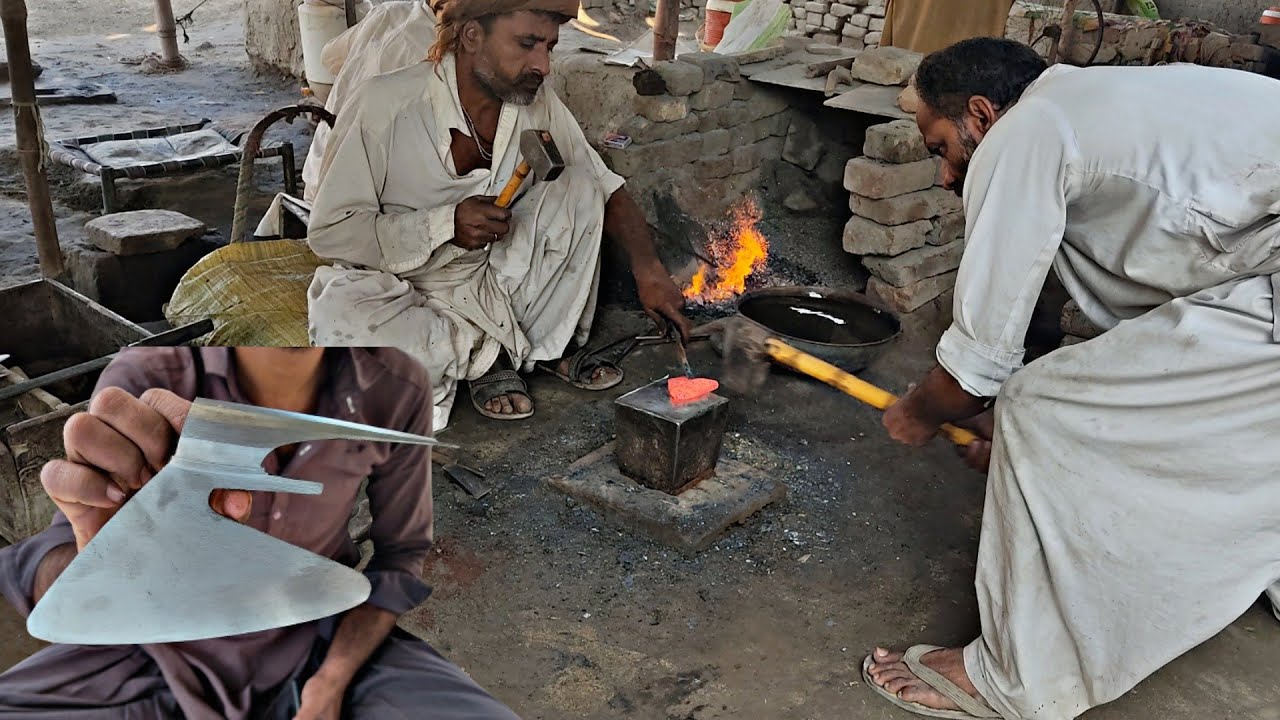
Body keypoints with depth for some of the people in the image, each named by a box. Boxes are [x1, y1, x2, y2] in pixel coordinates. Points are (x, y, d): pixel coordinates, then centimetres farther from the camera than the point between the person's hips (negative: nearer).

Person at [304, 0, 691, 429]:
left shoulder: (536, 103, -7)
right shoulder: (384, 104, -21)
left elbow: (607, 188, 1)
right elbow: (329, 232, -18)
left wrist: (647, 267, -17)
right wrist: (445, 225, -30)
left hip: (495, 279, 4)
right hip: (403, 292, -3)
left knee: (580, 187, -12)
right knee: (341, 318, -36)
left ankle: (555, 345, -5)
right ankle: (489, 353, -10)